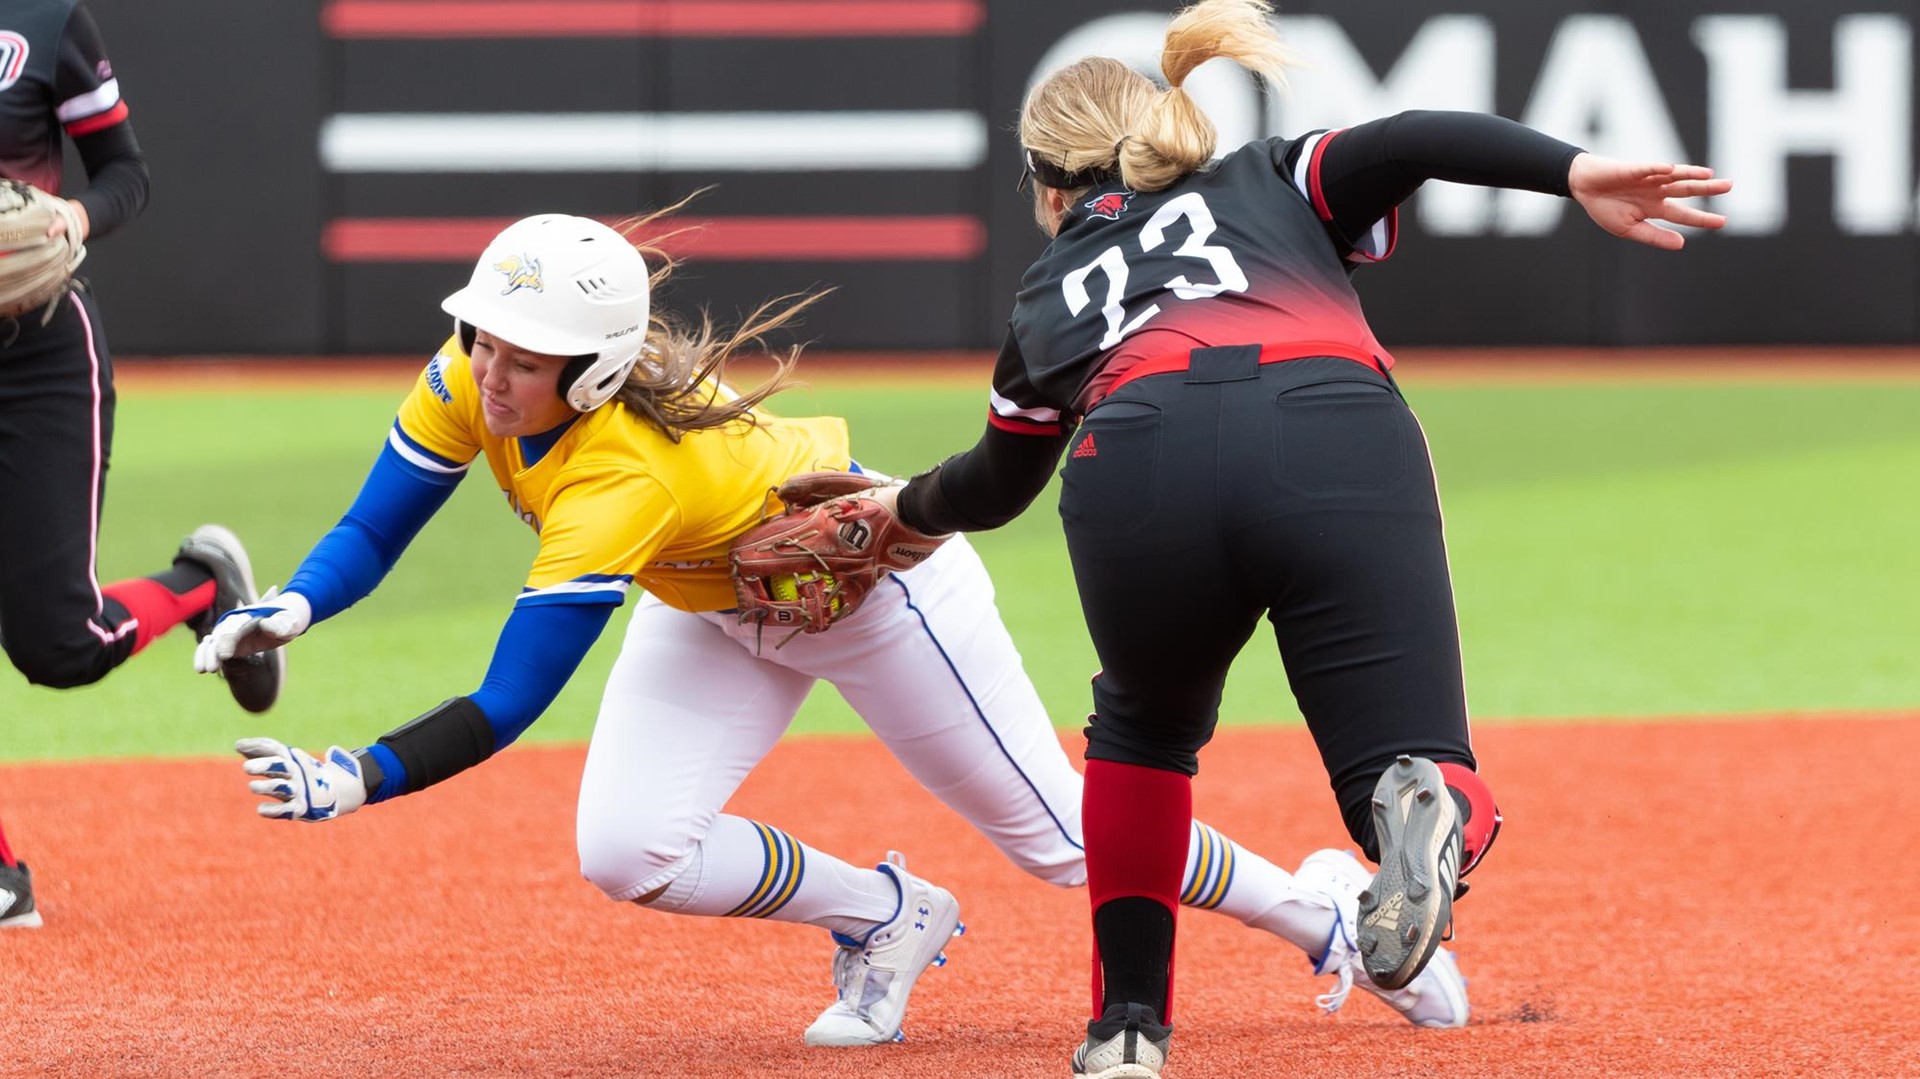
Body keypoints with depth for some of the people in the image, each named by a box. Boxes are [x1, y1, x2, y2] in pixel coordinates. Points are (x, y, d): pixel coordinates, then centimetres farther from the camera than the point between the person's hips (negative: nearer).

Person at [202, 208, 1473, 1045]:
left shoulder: (620, 477, -43)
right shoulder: (471, 385, -23)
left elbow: (505, 707, -45)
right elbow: (370, 536, -14)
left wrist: (356, 782, -56)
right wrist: (289, 611, -34)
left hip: (874, 572, -7)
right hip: (717, 609, 7)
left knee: (1060, 837, 4)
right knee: (625, 851, -13)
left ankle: (1322, 910, 29)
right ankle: (883, 916, 12)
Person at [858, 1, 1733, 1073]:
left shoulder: (1051, 295, 38)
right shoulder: (1274, 184, 37)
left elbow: (997, 483, 55)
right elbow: (1403, 142, 14)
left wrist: (905, 505, 77)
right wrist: (1576, 173, -1)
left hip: (1140, 471, 1)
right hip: (1344, 446, -1)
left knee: (1145, 729, 32)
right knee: (1421, 776, 4)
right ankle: (1427, 808, -32)